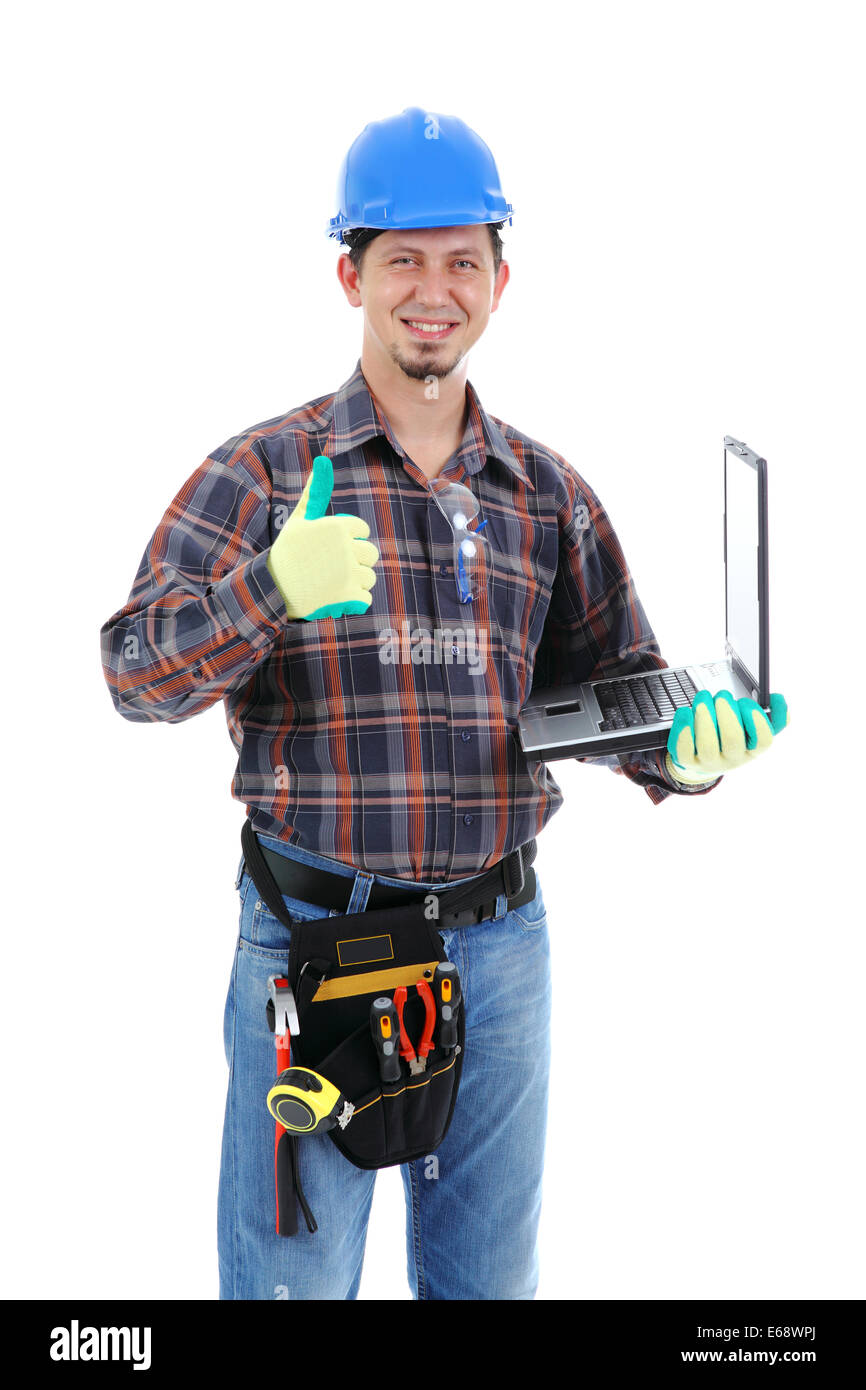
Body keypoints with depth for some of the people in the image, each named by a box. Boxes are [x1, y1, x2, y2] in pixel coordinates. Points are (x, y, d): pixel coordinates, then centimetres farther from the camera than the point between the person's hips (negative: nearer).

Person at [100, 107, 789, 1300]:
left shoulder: (550, 495, 9)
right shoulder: (266, 472, -3)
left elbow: (617, 685, 11)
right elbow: (135, 670, -11)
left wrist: (686, 748, -13)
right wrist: (273, 589, -30)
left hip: (498, 942, 4)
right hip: (309, 933, -3)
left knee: (488, 1274, 16)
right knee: (291, 1273, 5)